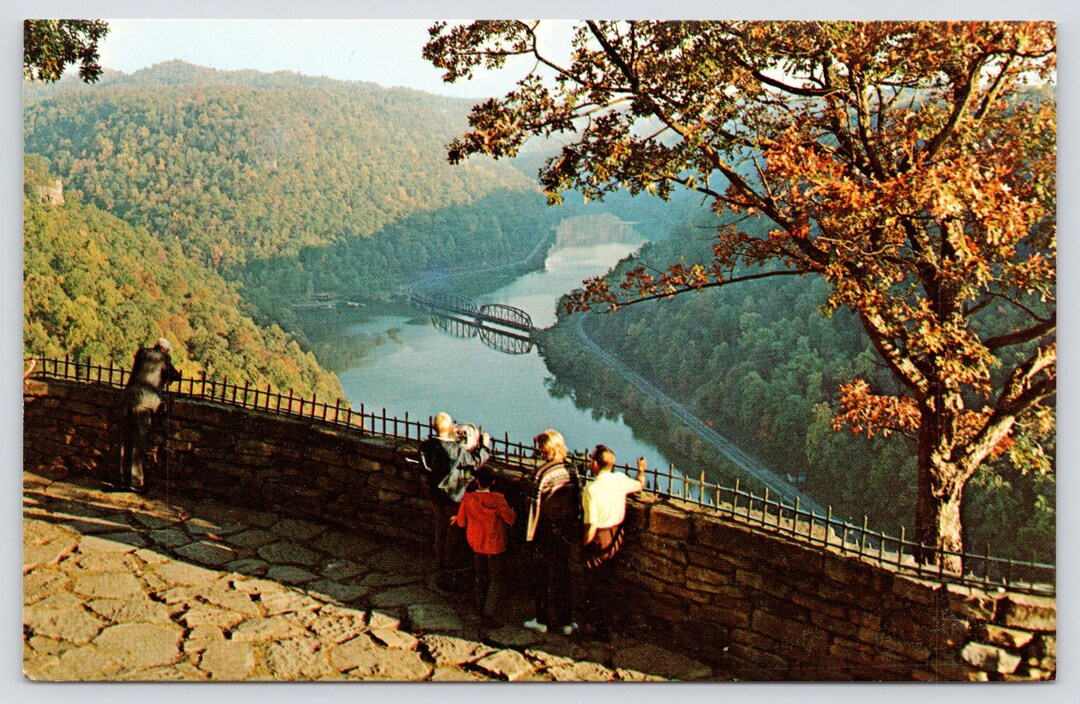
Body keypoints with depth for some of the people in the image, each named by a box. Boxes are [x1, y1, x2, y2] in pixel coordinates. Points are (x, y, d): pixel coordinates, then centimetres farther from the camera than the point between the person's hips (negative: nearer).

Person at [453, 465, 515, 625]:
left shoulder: (468, 499, -12)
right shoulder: (498, 499, -20)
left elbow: (461, 523, -4)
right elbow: (511, 520, -11)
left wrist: (456, 518, 18)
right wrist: (511, 510, 9)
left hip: (476, 543, 4)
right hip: (494, 544, -4)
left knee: (481, 575, 24)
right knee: (496, 578, 10)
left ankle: (480, 604, 36)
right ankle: (488, 610, 5)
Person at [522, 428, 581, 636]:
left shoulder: (542, 474, -17)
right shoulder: (571, 472, -1)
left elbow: (535, 506, -15)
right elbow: (578, 503, 4)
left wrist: (529, 534, -7)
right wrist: (575, 530, 13)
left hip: (547, 534, -5)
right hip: (567, 533, 5)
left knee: (544, 577, 8)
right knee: (563, 576, 14)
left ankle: (543, 620, 18)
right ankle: (565, 621, 21)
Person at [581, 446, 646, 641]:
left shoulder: (591, 489, -25)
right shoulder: (620, 480, -7)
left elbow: (591, 526, -23)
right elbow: (640, 486, 15)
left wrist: (584, 545, -8)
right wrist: (641, 470, 35)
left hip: (599, 540, -7)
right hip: (616, 537, 7)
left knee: (596, 585, 10)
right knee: (606, 581, 24)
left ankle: (602, 630, 20)